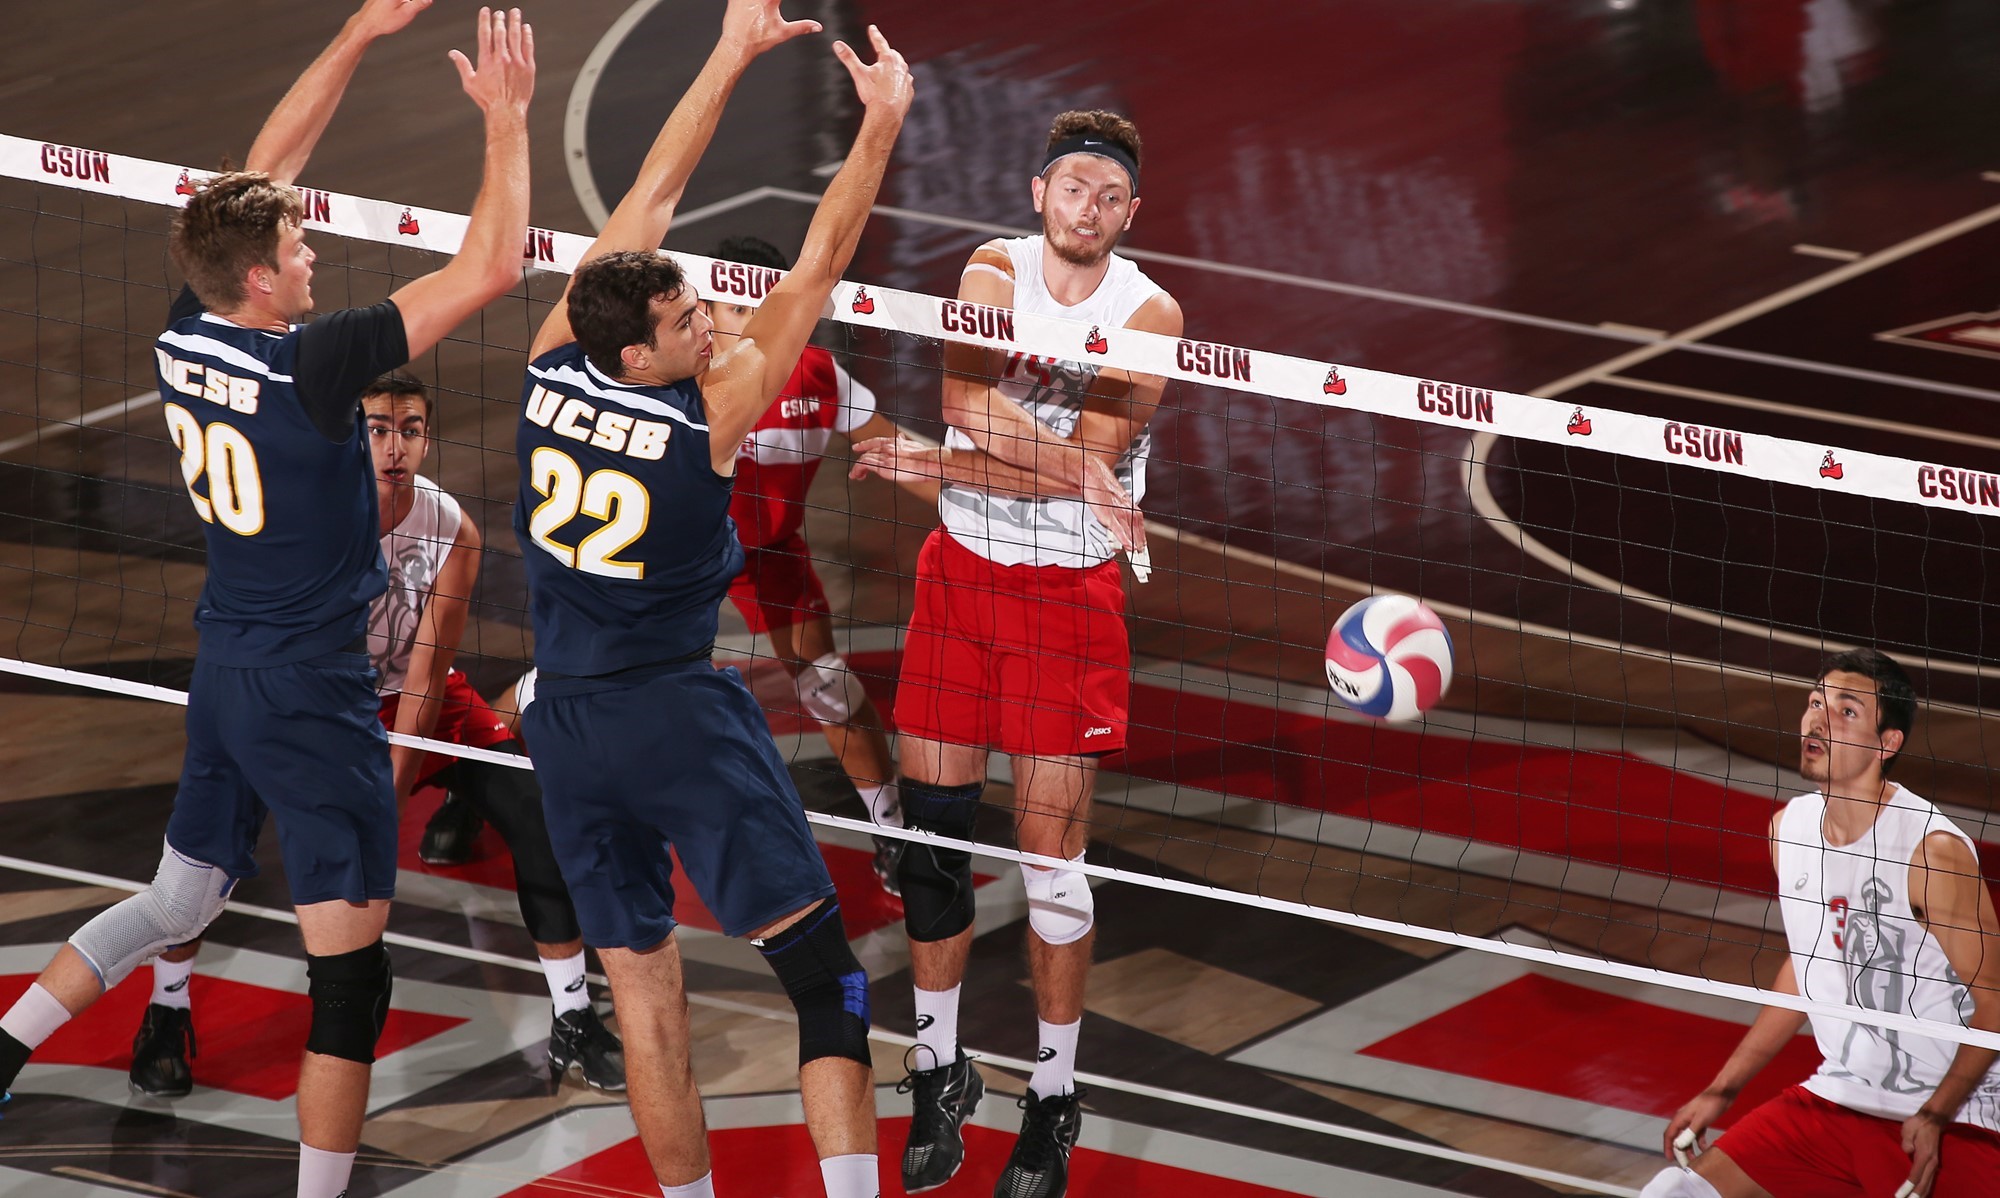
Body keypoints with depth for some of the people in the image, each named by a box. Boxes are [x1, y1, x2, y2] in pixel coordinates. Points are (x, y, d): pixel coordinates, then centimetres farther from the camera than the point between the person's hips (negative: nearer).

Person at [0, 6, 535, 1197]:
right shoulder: (308, 366, -23)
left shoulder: (185, 339, -4)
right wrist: (508, 120, -13)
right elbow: (491, 267, -23)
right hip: (312, 694, -8)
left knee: (182, 898, 24)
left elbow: (260, 175, 8)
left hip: (227, 671, 8)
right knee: (352, 974, -2)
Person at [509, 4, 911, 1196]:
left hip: (565, 724, 5)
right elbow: (818, 270, -13)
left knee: (644, 985, 10)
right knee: (823, 972, -3)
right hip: (680, 715, -5)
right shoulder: (710, 413, -16)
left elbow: (647, 201, 3)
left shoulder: (550, 372, -4)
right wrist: (880, 127, -8)